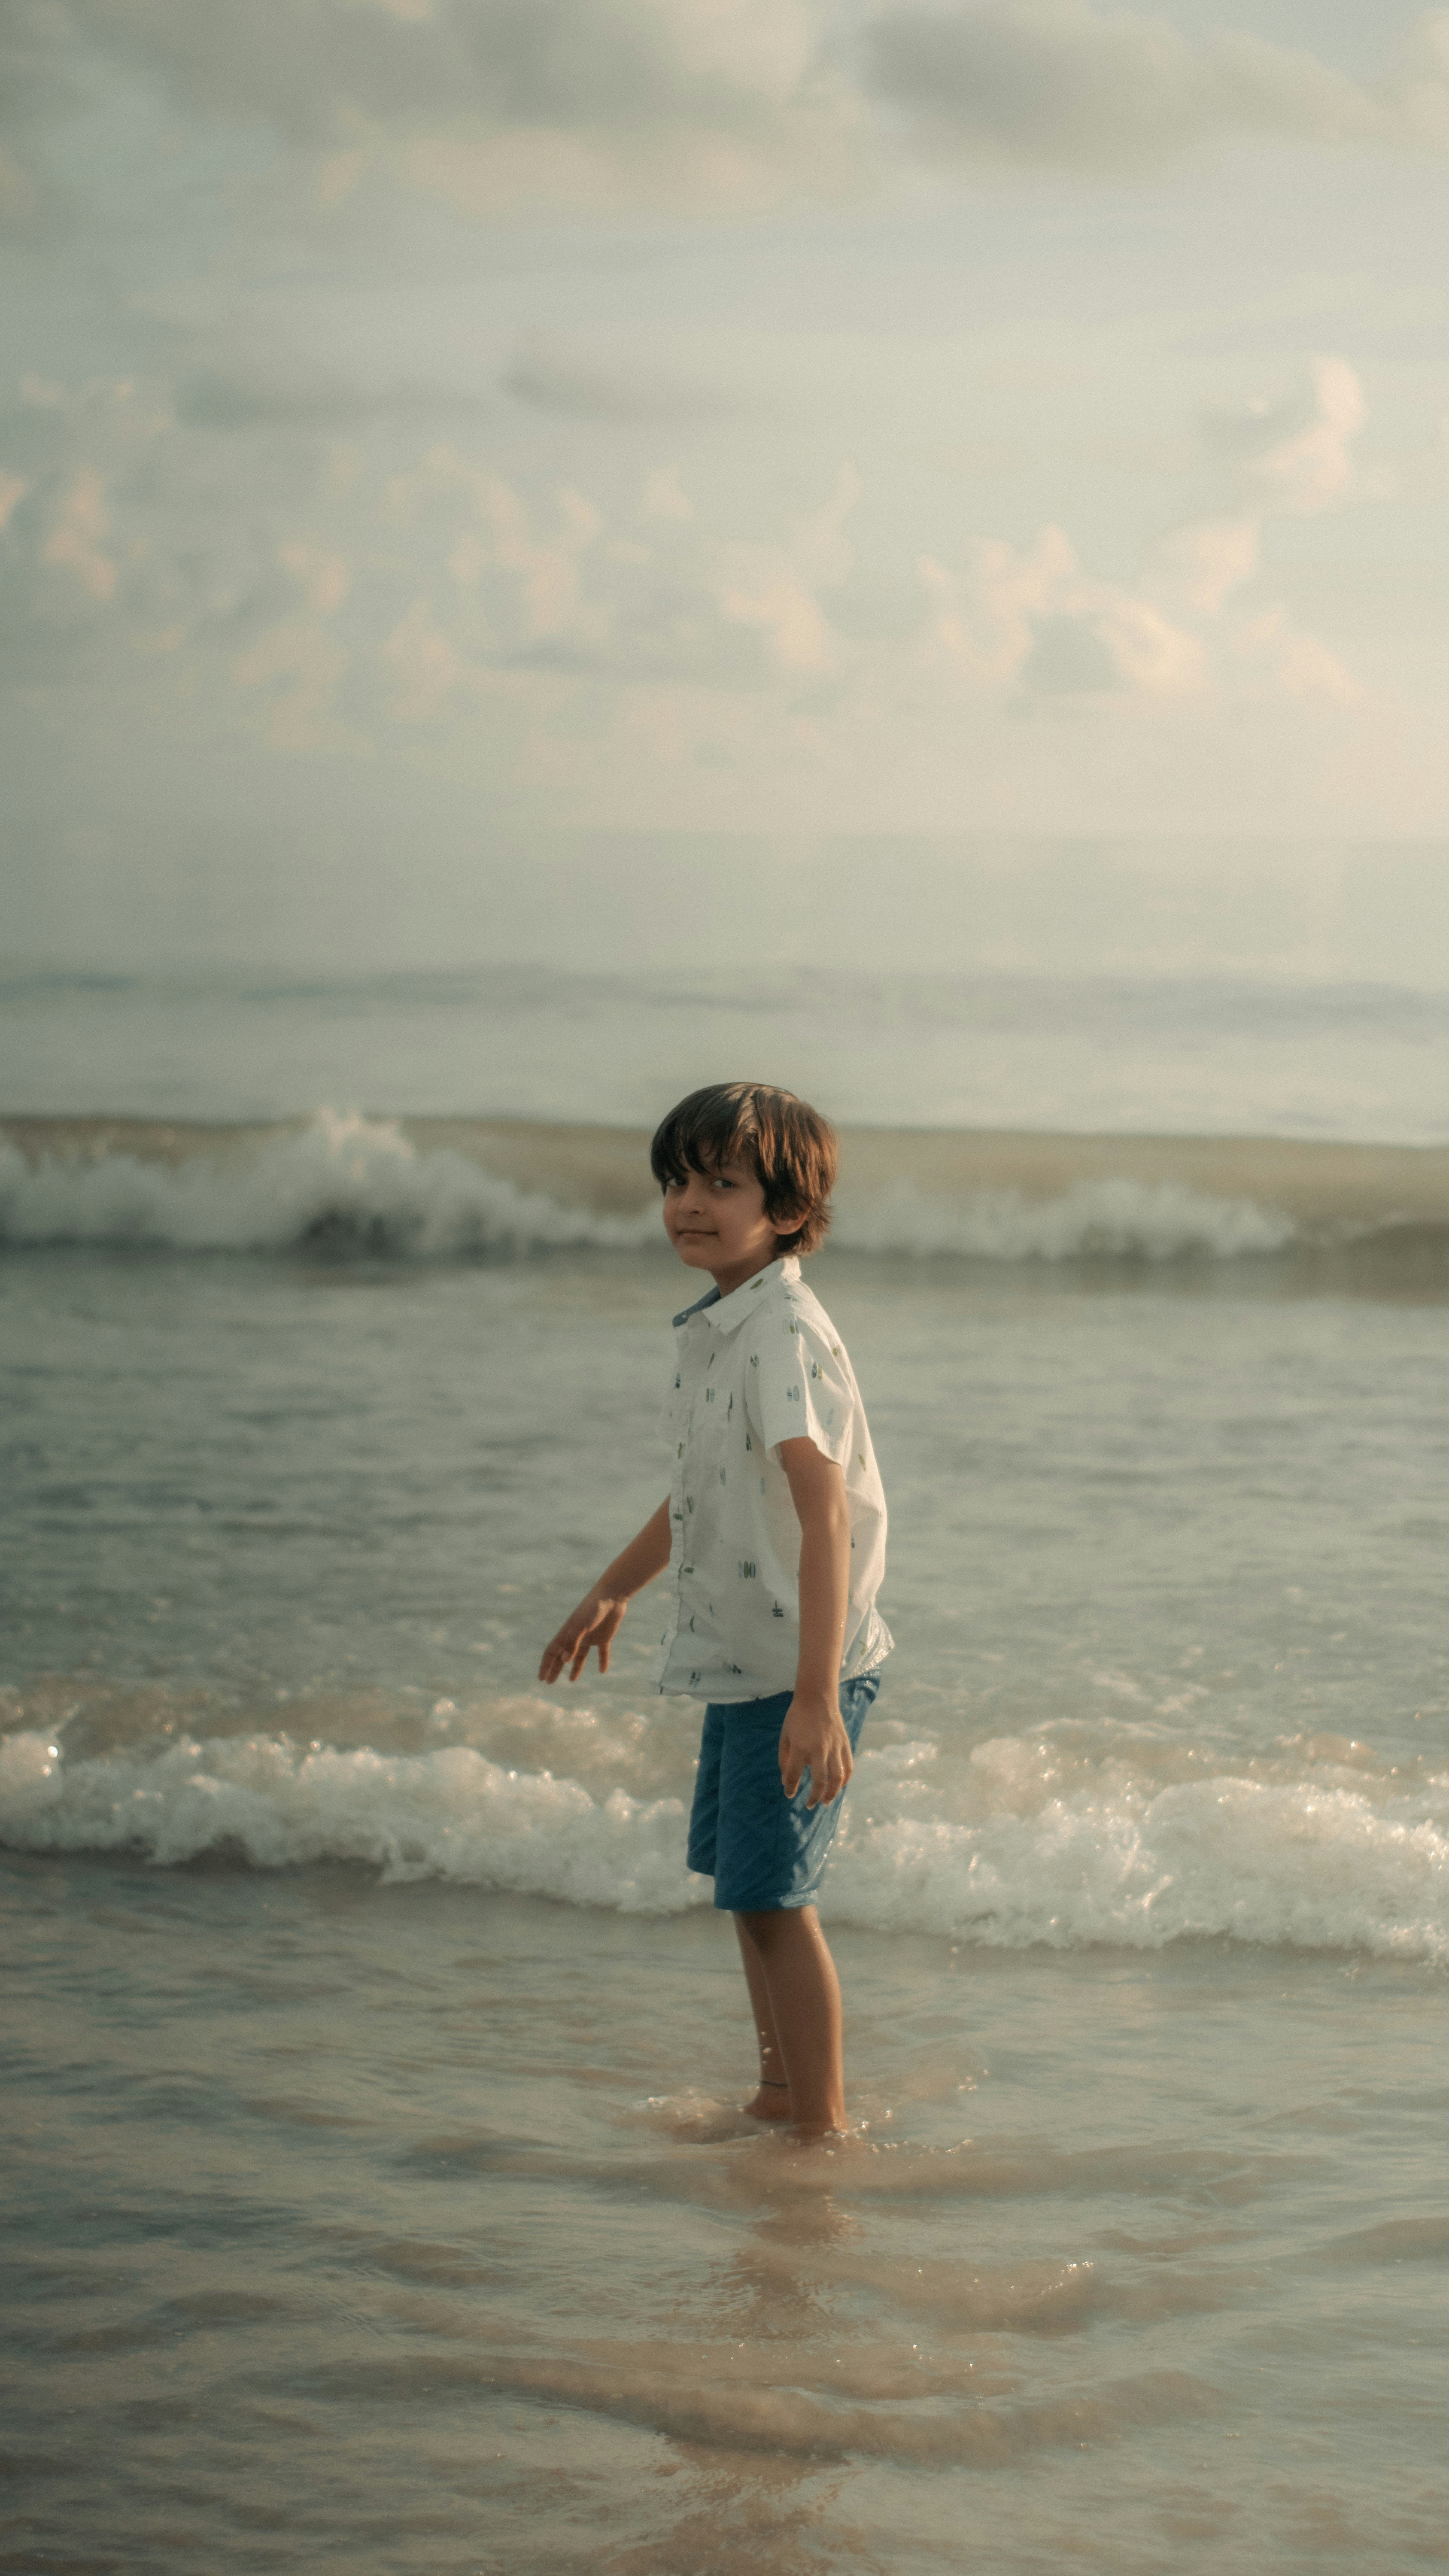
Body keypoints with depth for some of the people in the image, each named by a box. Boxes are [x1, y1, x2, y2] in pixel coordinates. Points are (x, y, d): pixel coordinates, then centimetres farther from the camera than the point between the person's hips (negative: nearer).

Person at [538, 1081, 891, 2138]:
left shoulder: (786, 1335, -21)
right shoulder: (718, 1329, 9)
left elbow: (827, 1512, -31)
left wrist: (816, 1698, -37)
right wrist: (613, 1592, 36)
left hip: (802, 1665, -10)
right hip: (742, 1658, 10)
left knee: (772, 1895, -7)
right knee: (744, 1886, 19)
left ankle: (821, 2125, 5)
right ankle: (784, 2088, 35)